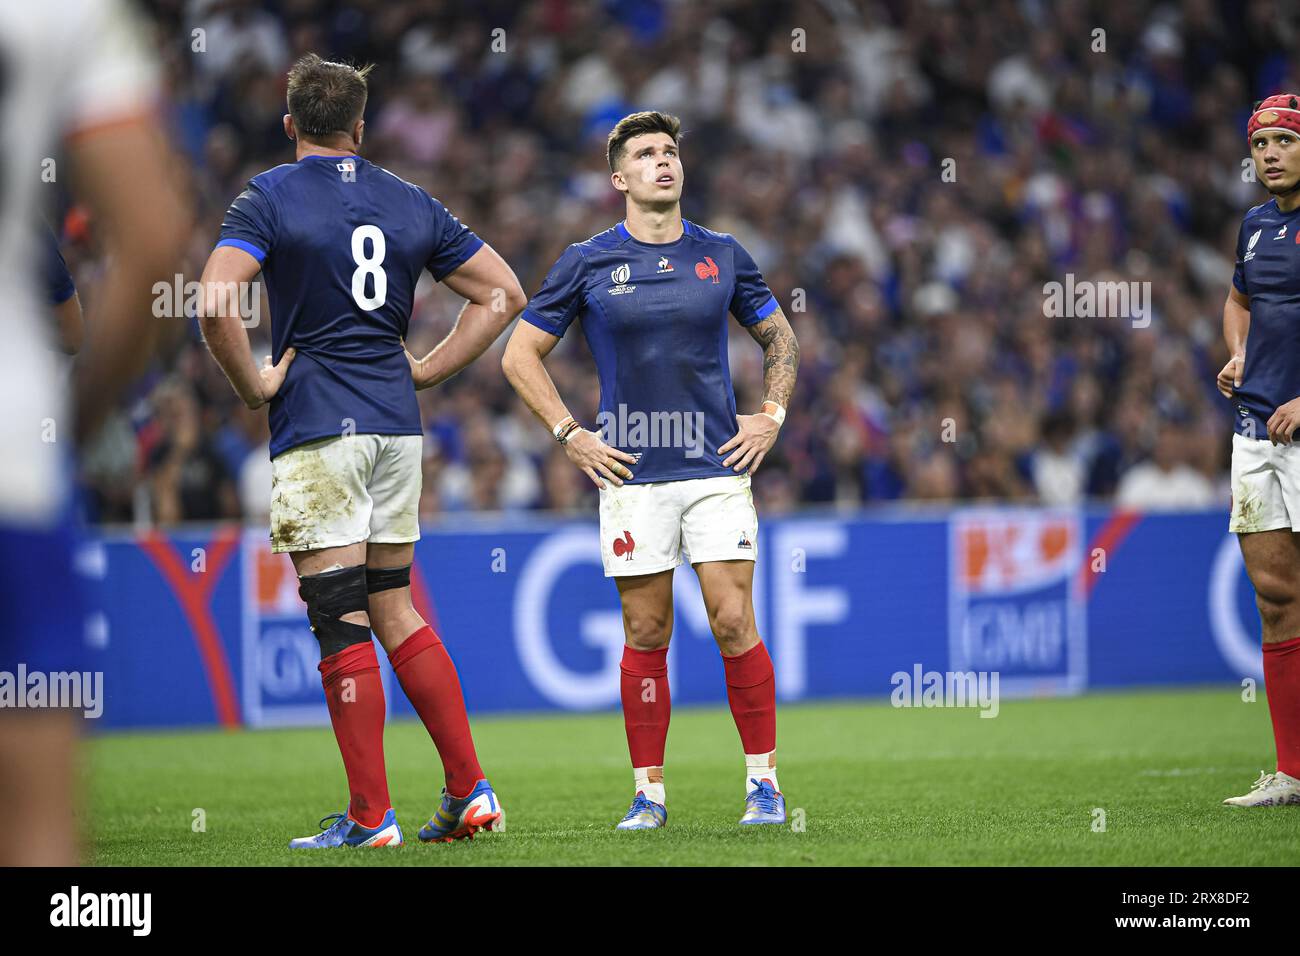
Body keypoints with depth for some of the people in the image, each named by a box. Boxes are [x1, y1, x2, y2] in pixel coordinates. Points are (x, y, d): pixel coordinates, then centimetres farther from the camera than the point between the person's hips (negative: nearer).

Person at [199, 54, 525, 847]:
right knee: (396, 610, 15)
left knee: (343, 623, -3)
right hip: (397, 426, 5)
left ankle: (371, 818, -2)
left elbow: (216, 307, -21)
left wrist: (254, 385, -7)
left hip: (317, 430, -5)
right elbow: (505, 292, 12)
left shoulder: (269, 198, -6)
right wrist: (427, 370, 13)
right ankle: (471, 790, 10)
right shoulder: (411, 203, 9)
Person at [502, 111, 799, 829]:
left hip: (717, 468, 1)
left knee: (734, 623, -6)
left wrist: (771, 415, 8)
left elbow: (779, 336, 22)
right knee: (646, 635, 1)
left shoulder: (722, 255, 8)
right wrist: (570, 435, 0)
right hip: (632, 475, -1)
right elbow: (520, 352, 8)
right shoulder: (588, 263, 2)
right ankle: (649, 794, 8)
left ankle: (763, 783, 4)